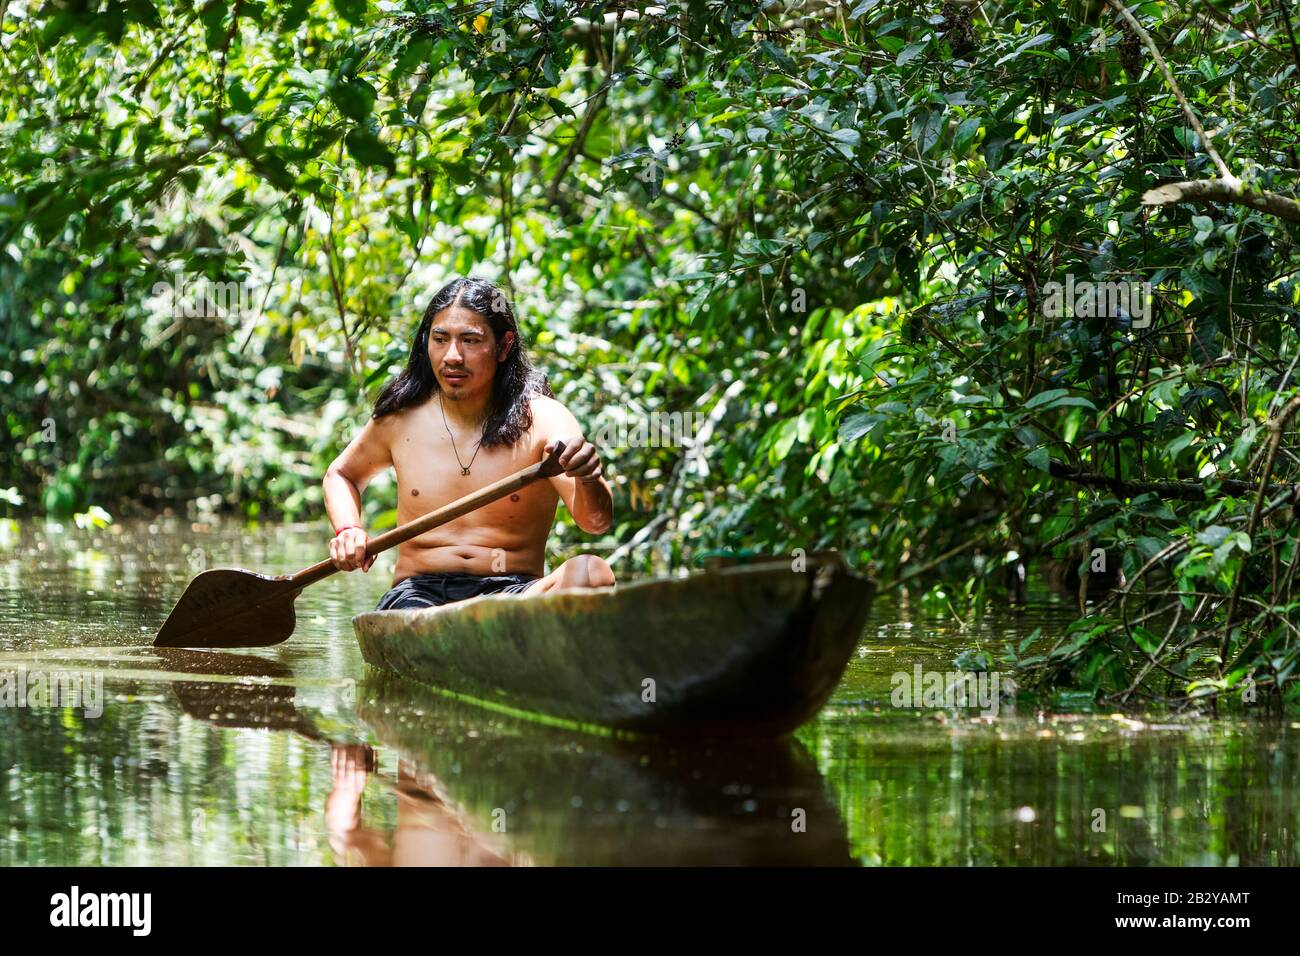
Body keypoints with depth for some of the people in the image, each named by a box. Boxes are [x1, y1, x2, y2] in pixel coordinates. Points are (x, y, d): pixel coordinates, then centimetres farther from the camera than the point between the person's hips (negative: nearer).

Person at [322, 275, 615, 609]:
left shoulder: (540, 418, 0)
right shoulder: (400, 419, 8)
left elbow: (597, 522, -14)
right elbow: (342, 475, 30)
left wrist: (588, 479, -39)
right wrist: (348, 531, 7)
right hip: (418, 593, 1)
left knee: (591, 572, -35)